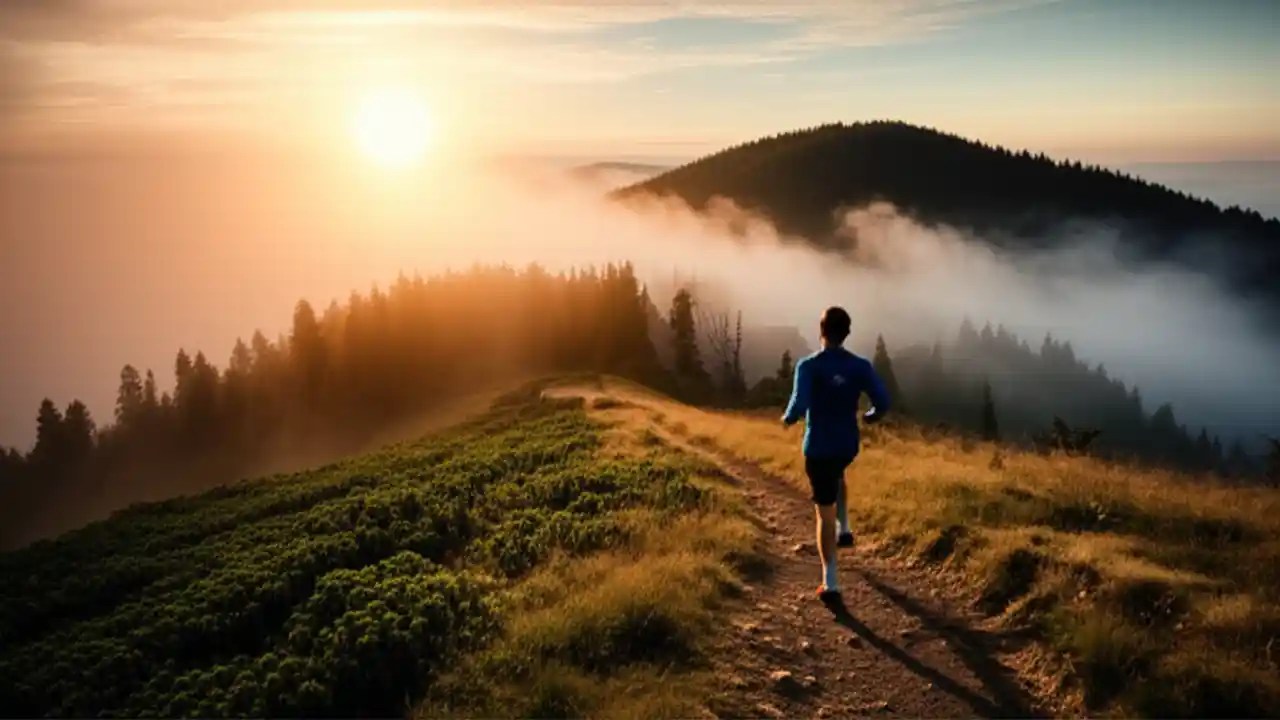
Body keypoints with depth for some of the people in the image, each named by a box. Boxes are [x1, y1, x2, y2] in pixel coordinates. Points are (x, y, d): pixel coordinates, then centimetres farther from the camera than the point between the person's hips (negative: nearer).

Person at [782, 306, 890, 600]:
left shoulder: (809, 366, -14)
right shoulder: (861, 366, -4)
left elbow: (799, 405, -24)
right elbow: (883, 402, -7)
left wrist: (788, 419, -2)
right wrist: (869, 416, 15)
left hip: (818, 448, -3)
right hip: (848, 446, 3)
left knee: (825, 512, 3)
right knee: (836, 476, 39)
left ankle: (830, 582, 5)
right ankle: (844, 529, 31)